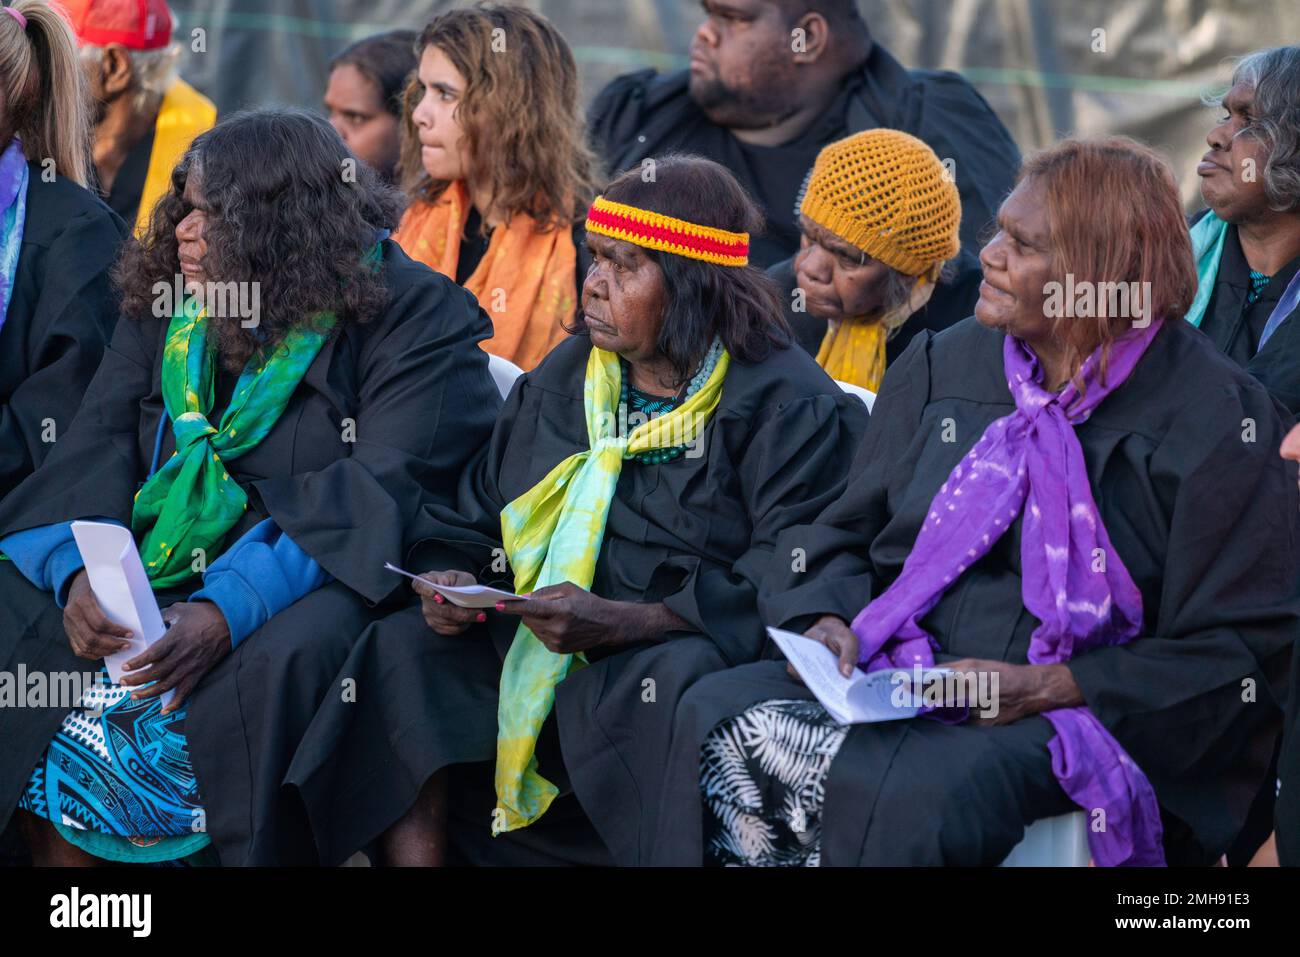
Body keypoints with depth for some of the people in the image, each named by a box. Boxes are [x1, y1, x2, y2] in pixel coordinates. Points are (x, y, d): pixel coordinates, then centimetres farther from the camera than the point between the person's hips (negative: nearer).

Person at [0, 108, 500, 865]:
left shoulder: (415, 318, -7)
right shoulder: (164, 307, 12)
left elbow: (380, 492, -19)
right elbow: (97, 452, 2)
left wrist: (228, 612, -31)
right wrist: (81, 571, -22)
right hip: (153, 574, 6)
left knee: (271, 665, -37)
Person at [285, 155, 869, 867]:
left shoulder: (790, 408, -6)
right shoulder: (561, 381, 15)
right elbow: (473, 521, 18)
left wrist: (620, 622, -25)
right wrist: (450, 582, -7)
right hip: (531, 646, 6)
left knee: (672, 684, -39)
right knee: (403, 650, -17)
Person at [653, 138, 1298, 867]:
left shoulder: (1219, 419, -5)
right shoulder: (945, 364, 13)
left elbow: (1240, 656, -7)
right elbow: (847, 535, 22)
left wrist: (1048, 689, -16)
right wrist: (829, 621, -2)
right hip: (895, 685, 6)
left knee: (919, 801, -36)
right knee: (719, 719, -21)